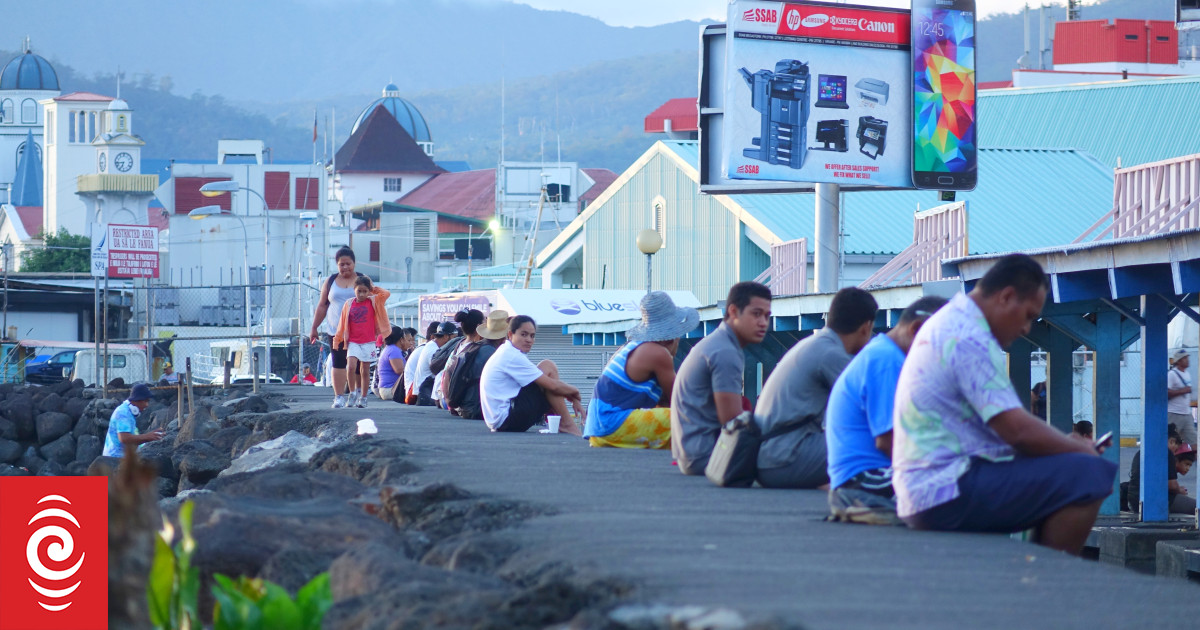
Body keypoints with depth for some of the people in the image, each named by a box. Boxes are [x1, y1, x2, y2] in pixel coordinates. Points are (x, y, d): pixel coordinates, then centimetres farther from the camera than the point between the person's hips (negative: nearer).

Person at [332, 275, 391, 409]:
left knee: (365, 371, 4)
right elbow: (342, 325, 10)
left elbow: (386, 294, -10)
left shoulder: (373, 302, 3)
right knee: (351, 367, -16)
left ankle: (363, 398, 12)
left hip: (368, 342, 0)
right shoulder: (349, 305, 4)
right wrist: (337, 340, 13)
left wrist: (374, 289, 2)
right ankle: (353, 393, 0)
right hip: (353, 342, 0)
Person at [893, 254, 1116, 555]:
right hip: (948, 494, -11)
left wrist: (1070, 445, 15)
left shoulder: (947, 324, 19)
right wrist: (1081, 449, -4)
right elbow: (1018, 430, -20)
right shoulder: (969, 339, -15)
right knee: (1088, 475, -19)